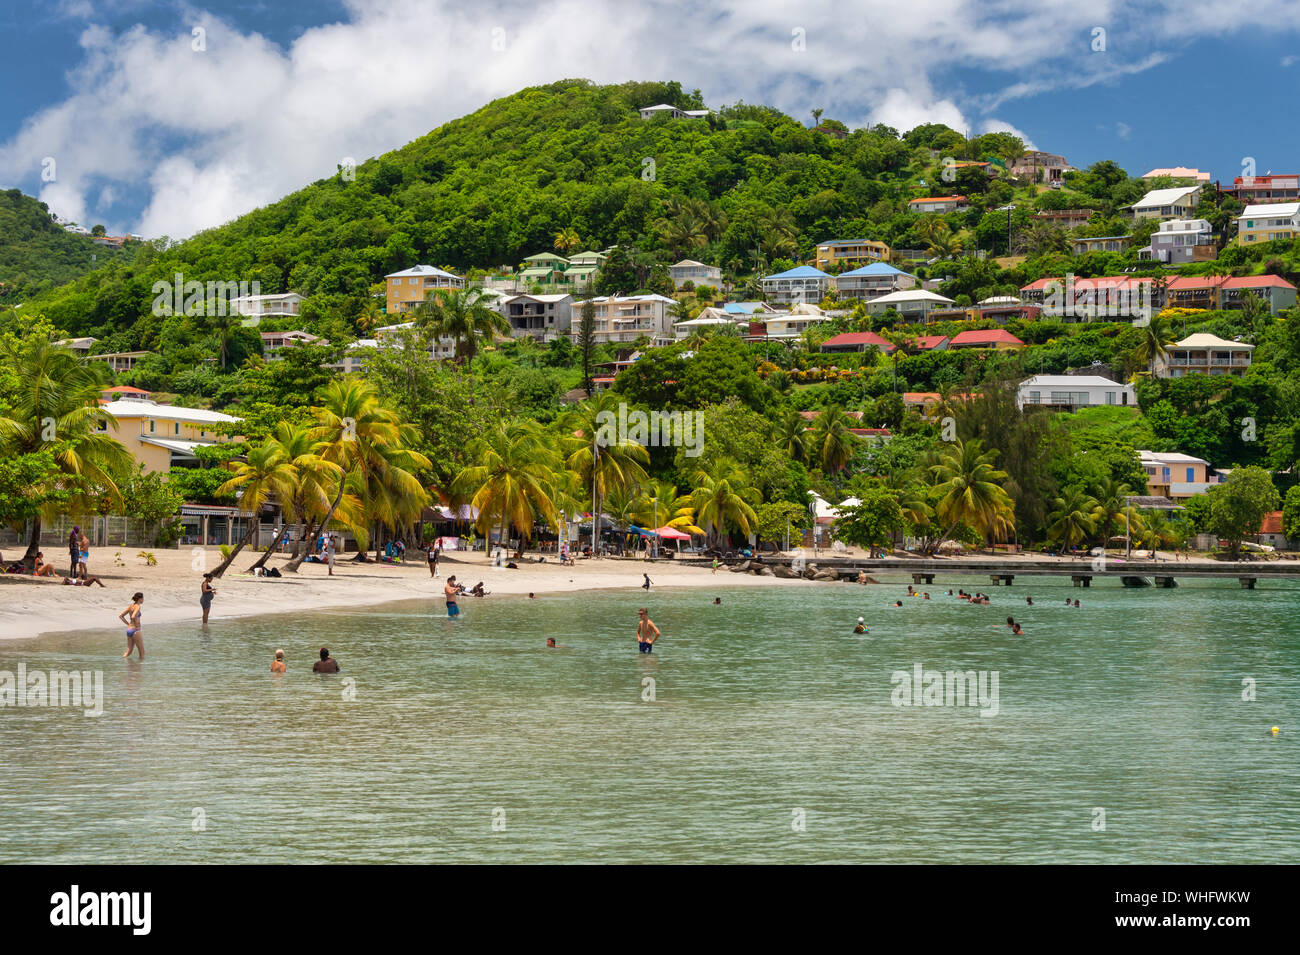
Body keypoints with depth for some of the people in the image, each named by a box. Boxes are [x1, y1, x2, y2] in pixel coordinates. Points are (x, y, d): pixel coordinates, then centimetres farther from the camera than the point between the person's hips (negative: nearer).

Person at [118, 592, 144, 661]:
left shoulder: (131, 606, 10)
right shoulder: (138, 607, -14)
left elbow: (120, 616, 14)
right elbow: (133, 617, -31)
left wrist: (128, 624, 12)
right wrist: (137, 625, -15)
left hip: (129, 630, 8)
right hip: (135, 631, -8)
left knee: (128, 652, 12)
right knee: (142, 652, 4)